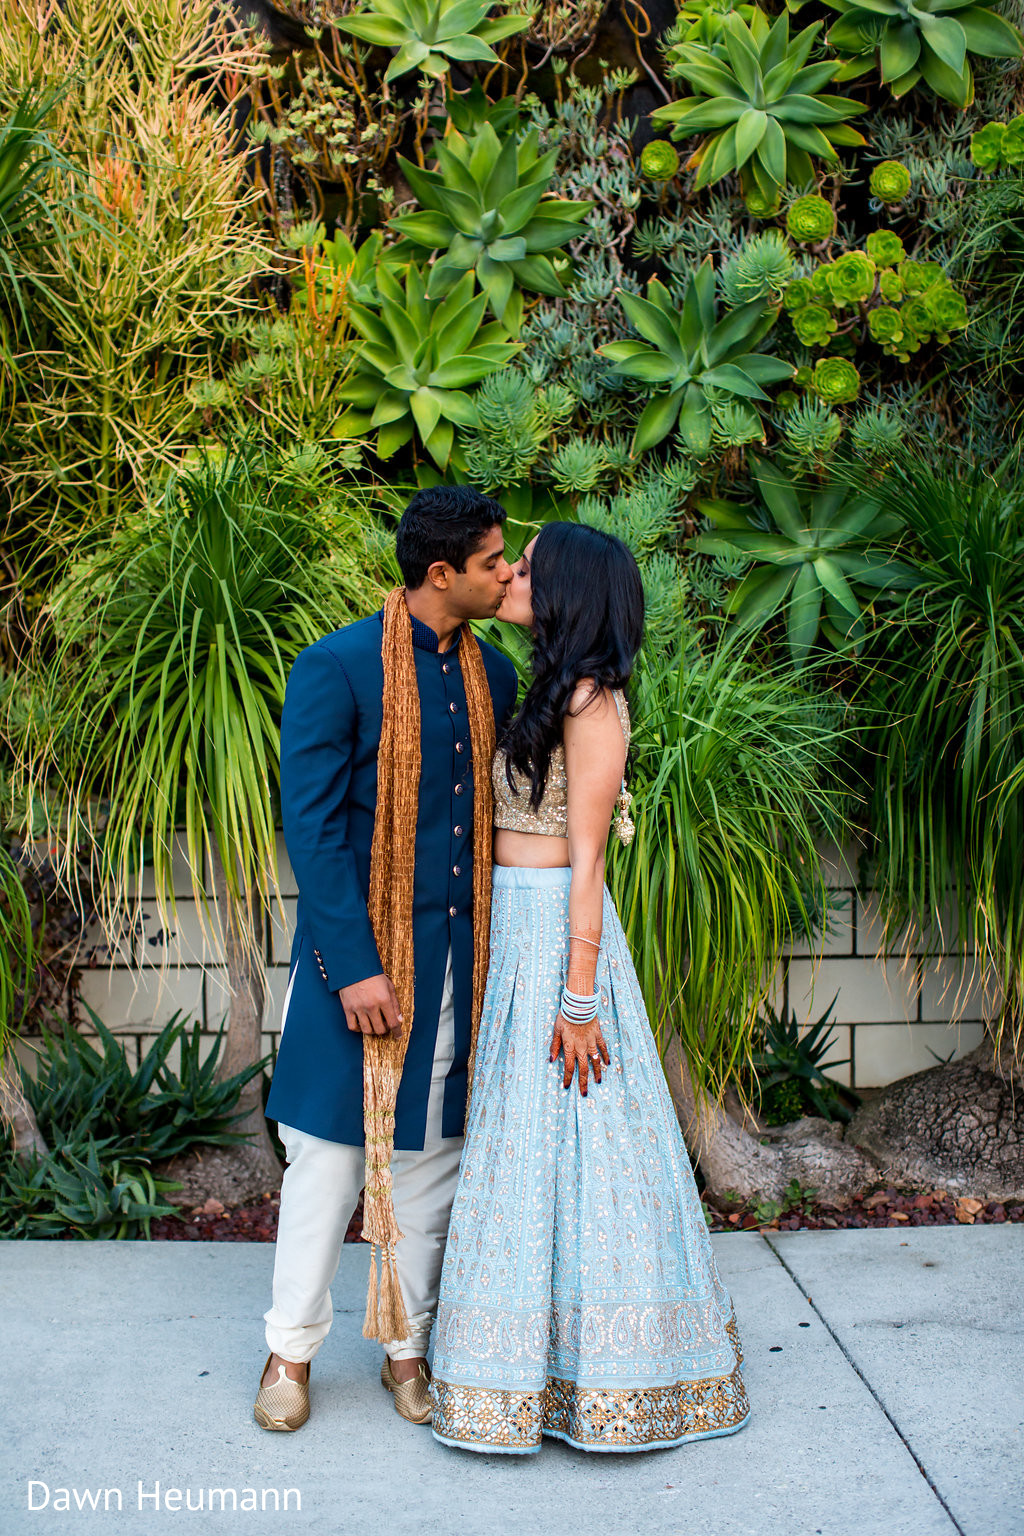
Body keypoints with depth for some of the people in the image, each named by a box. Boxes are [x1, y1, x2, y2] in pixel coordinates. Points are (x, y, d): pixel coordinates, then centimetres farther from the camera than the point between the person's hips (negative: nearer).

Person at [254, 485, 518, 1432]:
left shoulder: (495, 674, 7)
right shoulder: (336, 668, -10)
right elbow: (311, 826, -13)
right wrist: (354, 967, -17)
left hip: (459, 958, 5)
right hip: (361, 954, -5)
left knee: (430, 1156, 12)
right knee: (330, 1155, 5)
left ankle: (406, 1346, 27)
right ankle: (292, 1353, 22)